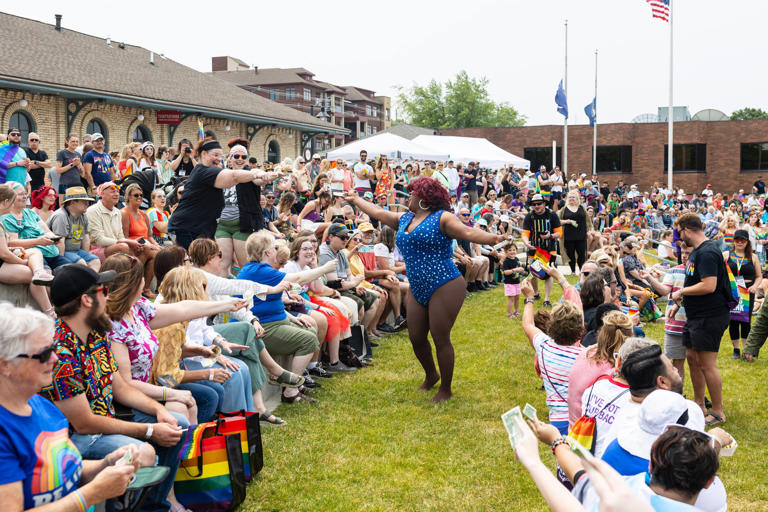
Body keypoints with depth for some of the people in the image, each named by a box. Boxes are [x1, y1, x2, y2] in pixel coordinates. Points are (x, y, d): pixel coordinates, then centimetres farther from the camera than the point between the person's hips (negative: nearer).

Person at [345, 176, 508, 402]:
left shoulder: (441, 218, -7)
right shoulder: (404, 219, 16)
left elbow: (467, 231, -22)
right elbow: (378, 213, 31)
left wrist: (493, 238, -39)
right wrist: (356, 200, 42)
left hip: (444, 288, -8)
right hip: (417, 290, 8)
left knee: (441, 340, -3)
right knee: (416, 339, 11)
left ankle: (446, 389, 16)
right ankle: (431, 375, 39)